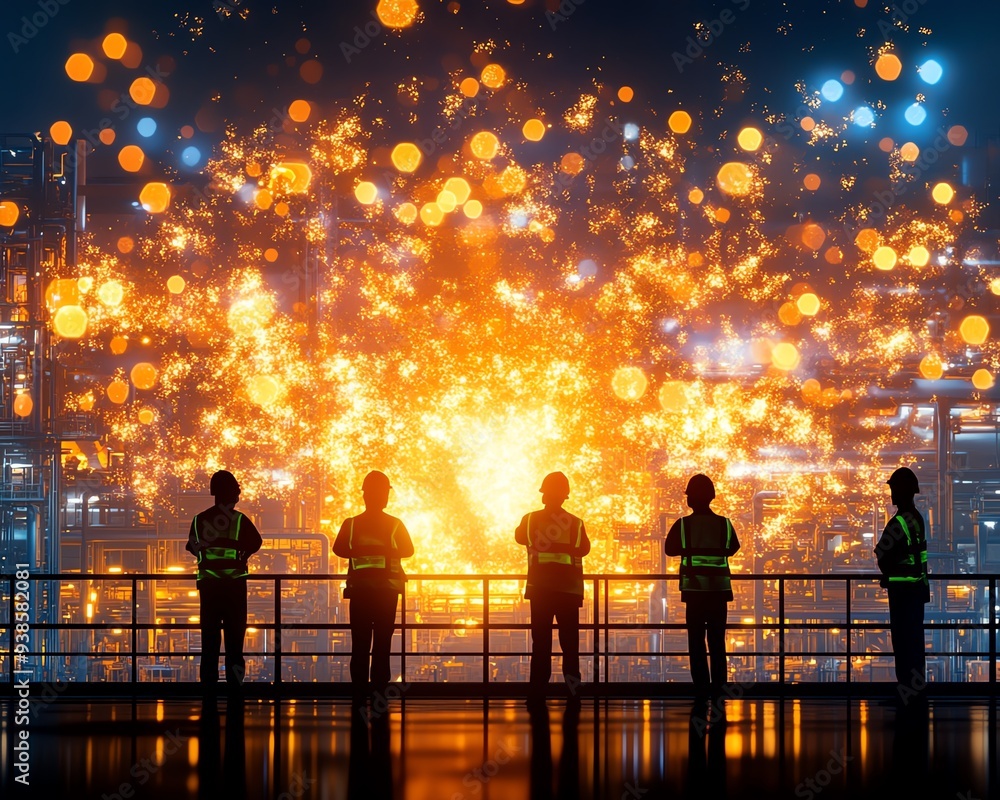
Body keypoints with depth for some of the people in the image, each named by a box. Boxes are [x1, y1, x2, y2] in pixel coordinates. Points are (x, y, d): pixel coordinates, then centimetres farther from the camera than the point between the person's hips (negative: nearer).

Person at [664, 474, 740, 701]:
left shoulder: (683, 525, -6)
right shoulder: (724, 524, 0)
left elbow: (669, 549, 6)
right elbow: (733, 549, 15)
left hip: (695, 589, -2)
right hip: (719, 589, 2)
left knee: (696, 641, 3)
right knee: (717, 640, 7)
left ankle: (701, 689, -3)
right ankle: (718, 688, 3)